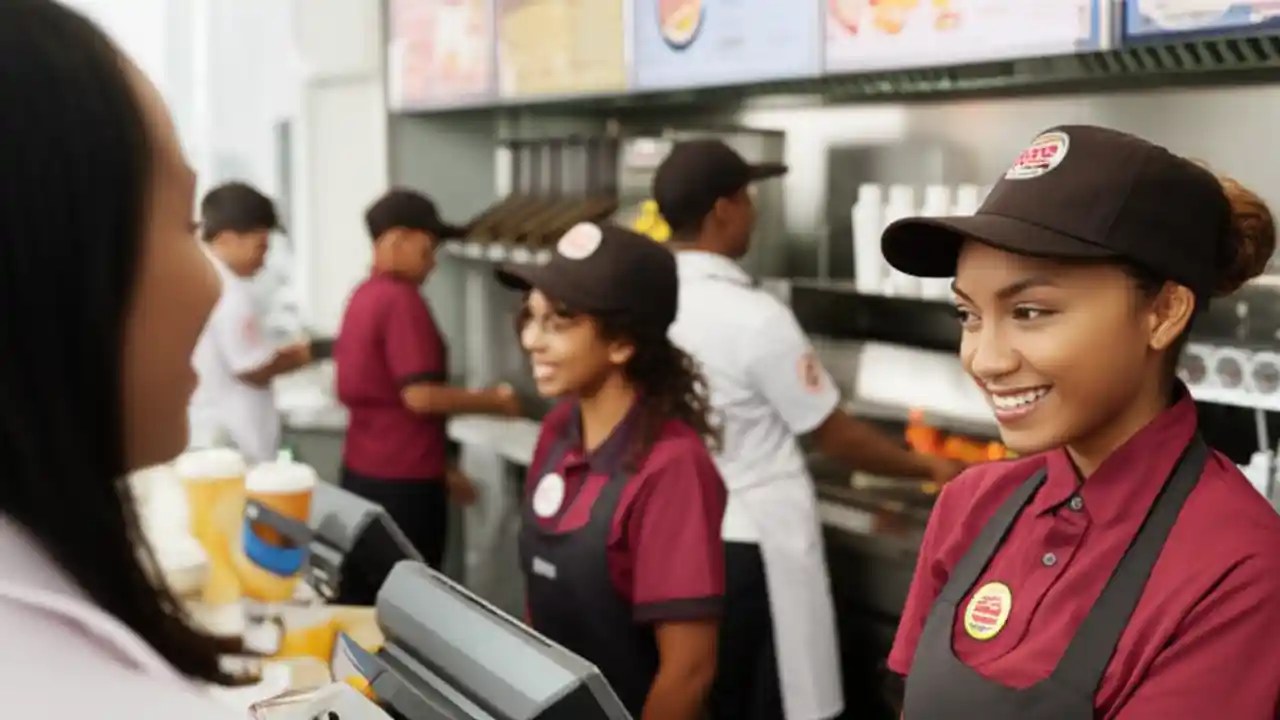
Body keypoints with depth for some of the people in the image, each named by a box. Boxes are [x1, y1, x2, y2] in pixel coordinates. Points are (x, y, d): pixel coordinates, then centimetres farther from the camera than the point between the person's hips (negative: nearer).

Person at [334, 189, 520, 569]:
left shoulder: (363, 298, 12)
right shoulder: (401, 300, -16)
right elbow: (419, 396, -21)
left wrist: (439, 468, 21)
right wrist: (493, 400, -8)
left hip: (363, 470, 9)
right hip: (402, 479, -9)